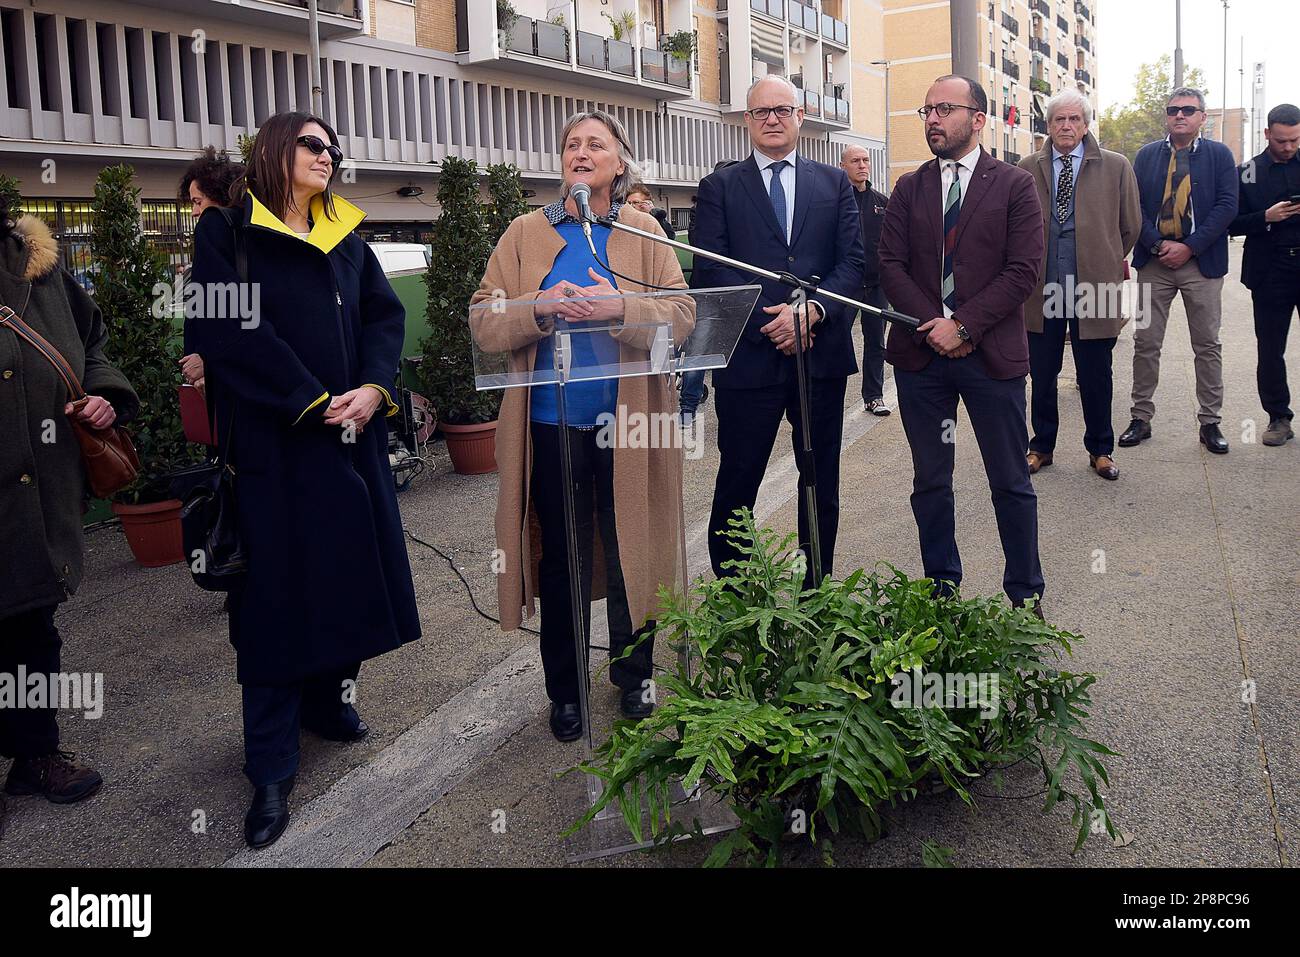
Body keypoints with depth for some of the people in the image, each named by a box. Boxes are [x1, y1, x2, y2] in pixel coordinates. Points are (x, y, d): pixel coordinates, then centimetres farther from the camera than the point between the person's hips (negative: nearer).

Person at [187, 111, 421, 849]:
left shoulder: (346, 238, 15)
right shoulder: (228, 232, -2)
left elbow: (386, 315, 6)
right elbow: (232, 328, -13)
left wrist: (373, 389, -11)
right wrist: (313, 401, -16)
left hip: (354, 432, 6)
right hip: (273, 442, -5)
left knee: (348, 567, 10)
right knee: (278, 588, -2)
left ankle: (329, 699, 32)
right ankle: (272, 768, 5)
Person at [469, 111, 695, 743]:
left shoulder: (643, 231, 5)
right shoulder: (526, 233, 6)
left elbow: (681, 315, -5)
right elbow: (483, 322, 0)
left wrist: (619, 308, -21)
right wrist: (540, 309, -18)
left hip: (627, 422, 0)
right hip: (553, 422, 0)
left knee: (629, 552, 9)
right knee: (561, 558, 9)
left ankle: (633, 675, 29)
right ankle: (566, 690, 24)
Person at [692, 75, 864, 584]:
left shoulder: (834, 183, 12)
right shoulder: (719, 188, 5)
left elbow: (852, 262, 2)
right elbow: (710, 271, -5)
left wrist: (812, 309, -16)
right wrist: (768, 321, -16)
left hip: (822, 353, 3)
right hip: (749, 357, -2)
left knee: (822, 483, 12)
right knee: (737, 484, 2)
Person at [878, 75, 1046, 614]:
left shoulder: (1015, 186, 1)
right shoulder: (908, 189, 11)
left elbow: (1024, 270, -7)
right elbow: (891, 266, 3)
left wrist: (963, 326, -15)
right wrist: (930, 324, -12)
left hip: (992, 353, -3)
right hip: (920, 350, 3)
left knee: (1011, 483, 5)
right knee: (930, 481, 11)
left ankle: (1025, 593, 19)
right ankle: (941, 588, 25)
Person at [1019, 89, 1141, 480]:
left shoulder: (1116, 167, 2)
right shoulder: (1027, 169, 5)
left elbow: (1130, 225, 9)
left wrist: (1108, 263, 14)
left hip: (1094, 287, -1)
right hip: (1042, 287, 1)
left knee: (1096, 376, 7)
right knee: (1042, 375, 9)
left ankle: (1100, 450, 21)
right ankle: (1042, 446, 24)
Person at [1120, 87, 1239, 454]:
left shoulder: (1220, 155, 3)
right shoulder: (1146, 156, 7)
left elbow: (1226, 206, -5)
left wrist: (1189, 247, -14)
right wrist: (1159, 245, -11)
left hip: (1201, 262, -1)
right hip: (1154, 262, 1)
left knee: (1207, 345, 4)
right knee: (1145, 342, 3)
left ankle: (1210, 422, 12)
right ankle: (1141, 418, 12)